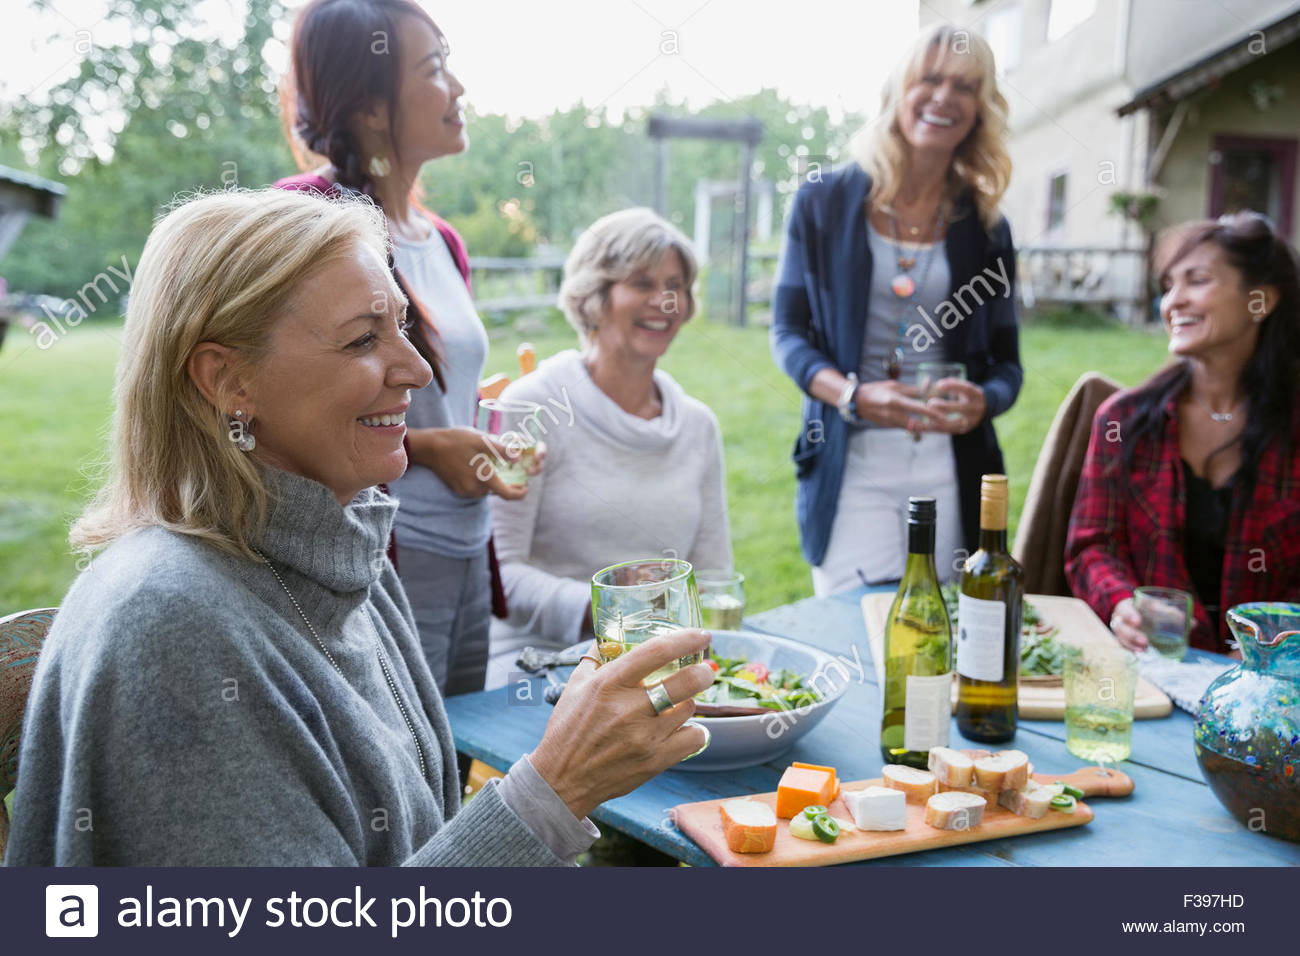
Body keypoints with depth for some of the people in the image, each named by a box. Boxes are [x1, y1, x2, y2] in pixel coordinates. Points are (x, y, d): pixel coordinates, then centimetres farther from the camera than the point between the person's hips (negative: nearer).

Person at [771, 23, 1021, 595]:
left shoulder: (985, 228, 10)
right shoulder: (824, 200, 4)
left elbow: (1007, 364, 11)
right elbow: (788, 330, 2)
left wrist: (981, 402, -13)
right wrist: (851, 394, -16)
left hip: (951, 467, 2)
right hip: (850, 463, -2)